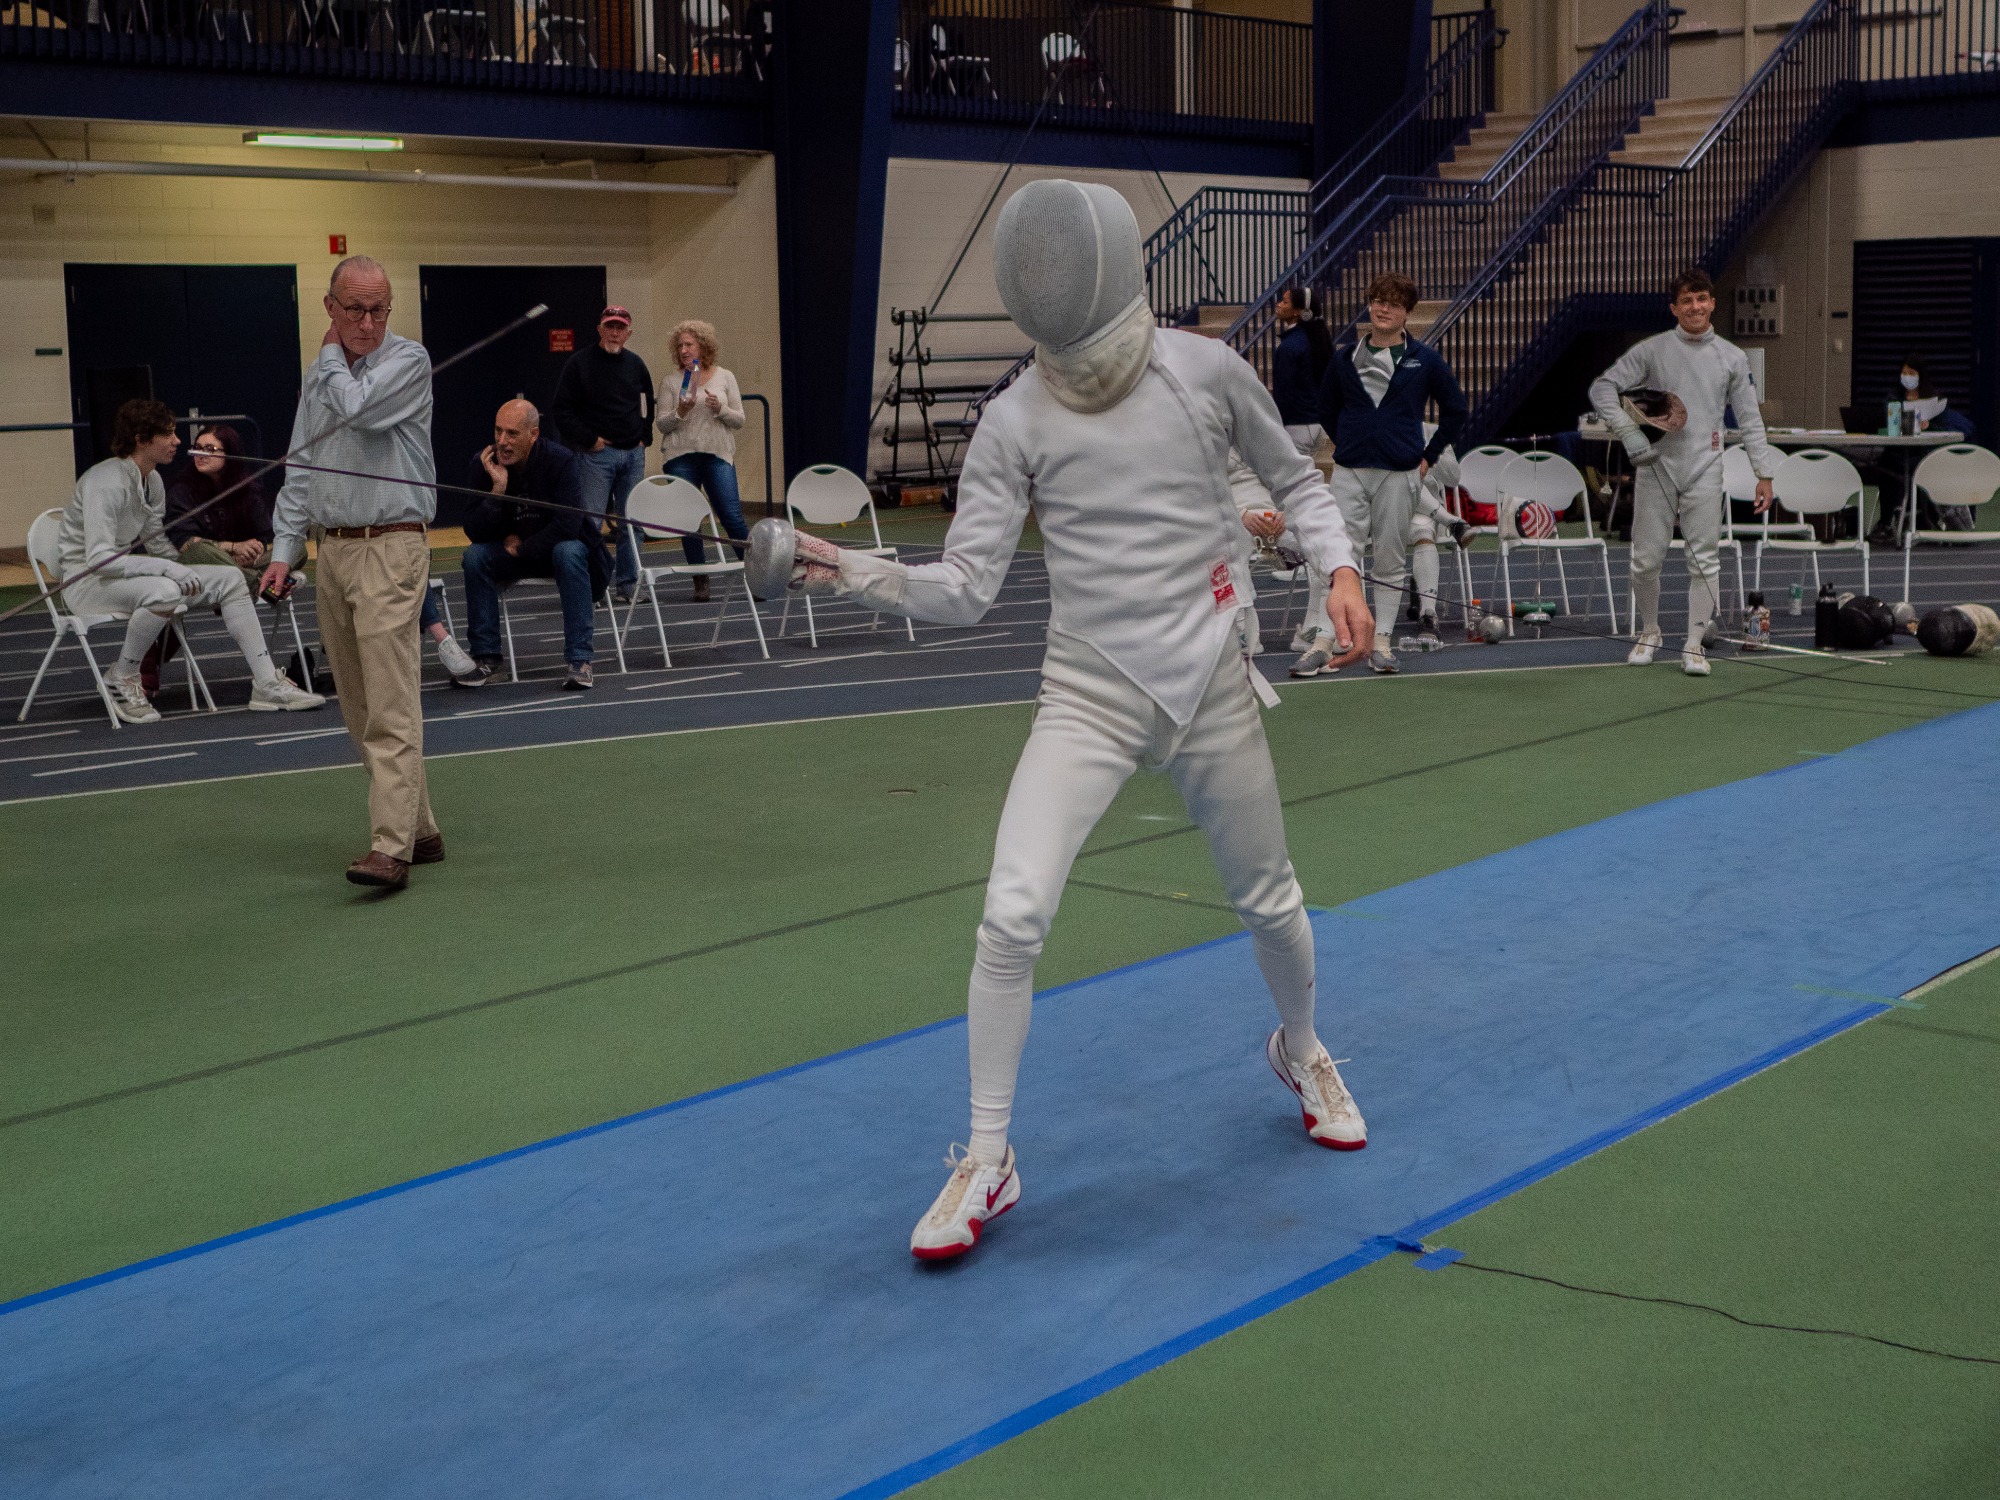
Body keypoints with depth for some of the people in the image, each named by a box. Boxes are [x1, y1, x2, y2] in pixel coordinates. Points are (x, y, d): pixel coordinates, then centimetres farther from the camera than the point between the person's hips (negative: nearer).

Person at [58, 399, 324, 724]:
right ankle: (120, 680, -15)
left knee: (229, 578, -4)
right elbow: (98, 558, -27)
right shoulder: (107, 481, -21)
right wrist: (168, 569, -31)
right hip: (85, 580, -9)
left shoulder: (153, 481, 7)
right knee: (164, 591, -38)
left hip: (122, 572, 9)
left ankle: (267, 685, -5)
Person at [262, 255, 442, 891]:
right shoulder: (321, 373, 16)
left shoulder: (408, 360, -4)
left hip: (390, 547, -7)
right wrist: (284, 548, 10)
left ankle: (391, 848, -17)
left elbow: (355, 409, -20)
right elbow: (300, 467, 18)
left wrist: (331, 356, -1)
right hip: (331, 549, 7)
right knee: (360, 710, 9)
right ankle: (418, 829, 18)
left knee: (390, 706, -13)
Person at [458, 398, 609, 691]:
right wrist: (498, 488, -28)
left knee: (568, 552, -36)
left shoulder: (561, 461, -21)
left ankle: (578, 659, -34)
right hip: (512, 553, 3)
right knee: (474, 556, -24)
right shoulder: (484, 464, -12)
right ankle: (486, 656, -15)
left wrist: (522, 547, -17)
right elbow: (475, 533, -16)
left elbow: (568, 525, -26)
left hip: (560, 546, -3)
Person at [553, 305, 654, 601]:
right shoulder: (579, 363, -3)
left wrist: (645, 438, 12)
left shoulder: (635, 364, 12)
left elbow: (649, 405, 25)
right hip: (596, 454, -5)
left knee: (631, 523, 6)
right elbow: (563, 410, -5)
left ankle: (629, 585, 12)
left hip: (633, 454, 5)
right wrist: (589, 439, -10)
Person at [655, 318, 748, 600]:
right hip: (680, 457, 1)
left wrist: (720, 408, -11)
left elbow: (739, 421, 7)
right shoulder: (671, 382, 7)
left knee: (732, 516, -9)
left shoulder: (724, 377, 8)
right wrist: (680, 412, -13)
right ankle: (700, 581, 10)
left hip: (718, 455, -1)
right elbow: (662, 424, 5)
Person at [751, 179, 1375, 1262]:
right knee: (1011, 920, -17)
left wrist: (1341, 569, -6)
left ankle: (1299, 1051, 50)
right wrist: (847, 573, -28)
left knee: (1268, 902, 17)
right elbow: (964, 590, -11)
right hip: (1089, 697, -1)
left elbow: (1292, 478, 10)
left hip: (1210, 691, 1)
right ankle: (986, 1165, -1)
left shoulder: (1207, 369, -6)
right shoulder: (1014, 421, -8)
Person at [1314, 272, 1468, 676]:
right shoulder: (1345, 356, 7)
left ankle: (1381, 641, 11)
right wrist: (1347, 444, 13)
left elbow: (1455, 410, 11)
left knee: (1390, 560, 4)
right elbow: (1327, 406, 21)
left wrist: (1429, 456, 7)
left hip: (1399, 474, -1)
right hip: (1349, 472, 1)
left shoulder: (1425, 359, 2)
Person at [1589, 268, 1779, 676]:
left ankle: (1694, 646, 5)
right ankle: (1650, 633, 25)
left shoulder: (1732, 358, 5)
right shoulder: (1651, 350, 0)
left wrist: (1764, 474, 2)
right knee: (1646, 559, 3)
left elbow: (1750, 420, 7)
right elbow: (1602, 387, -2)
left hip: (1704, 471, 1)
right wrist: (1627, 431, -15)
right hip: (1655, 467, -1)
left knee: (1705, 561, -3)